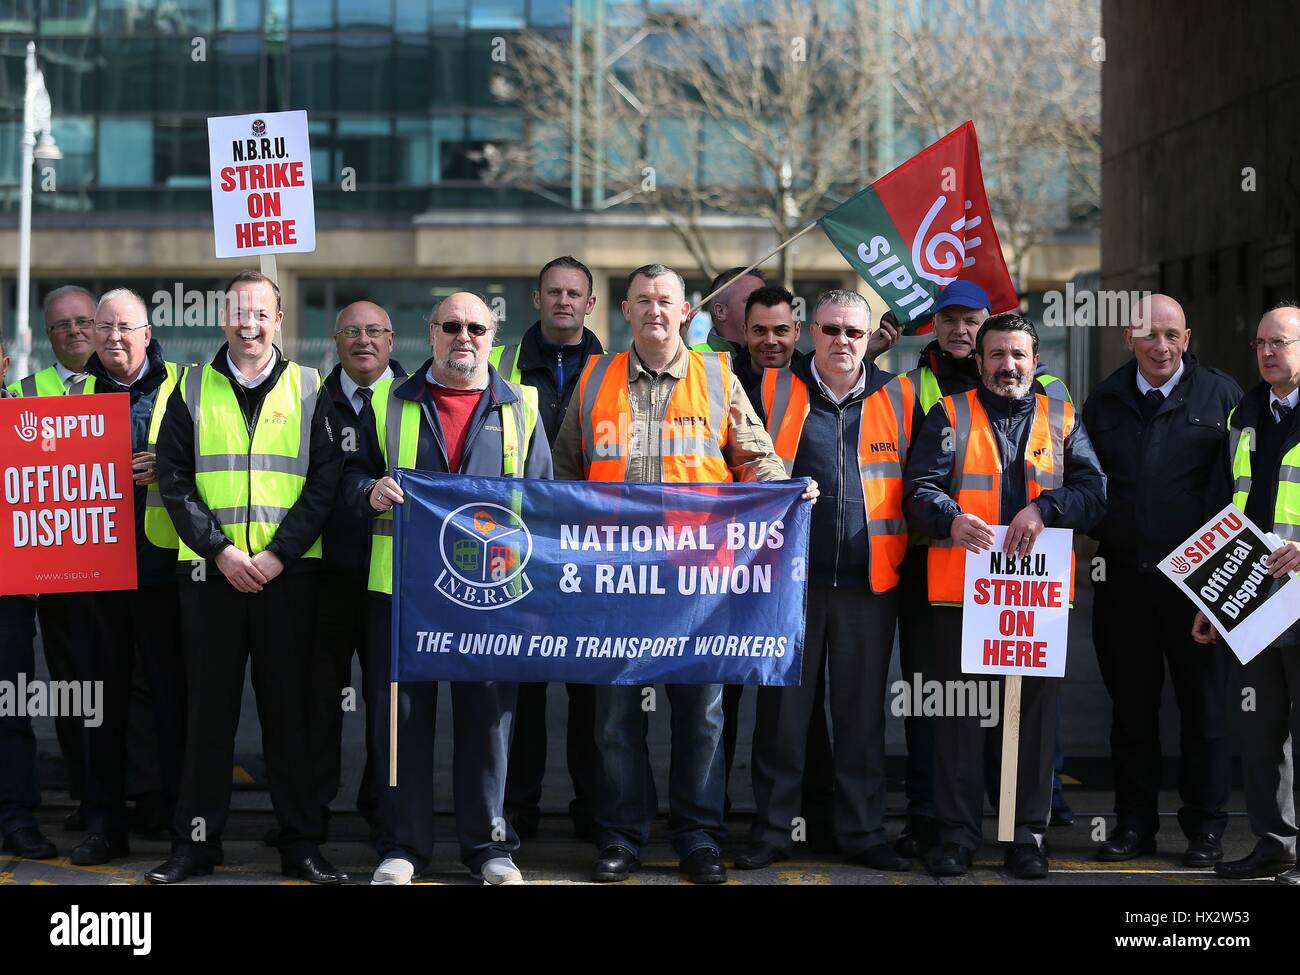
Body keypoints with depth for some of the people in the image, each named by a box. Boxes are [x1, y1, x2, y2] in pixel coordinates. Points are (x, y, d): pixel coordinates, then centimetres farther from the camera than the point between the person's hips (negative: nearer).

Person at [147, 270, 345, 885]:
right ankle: (197, 840, 11)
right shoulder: (193, 390, 7)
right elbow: (174, 480, 3)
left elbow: (325, 481, 0)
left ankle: (301, 843, 9)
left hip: (287, 572, -1)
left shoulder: (307, 389, 5)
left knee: (289, 706, 3)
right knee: (210, 706, 4)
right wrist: (220, 549, -9)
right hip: (211, 570, 1)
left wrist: (280, 553, -11)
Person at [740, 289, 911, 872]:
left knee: (862, 712, 8)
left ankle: (862, 832, 17)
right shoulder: (775, 391, 4)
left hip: (870, 584, 1)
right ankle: (772, 831, 14)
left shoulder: (897, 399, 6)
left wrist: (904, 552, 6)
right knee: (783, 710, 5)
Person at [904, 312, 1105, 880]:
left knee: (1035, 714, 5)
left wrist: (1044, 508, -18)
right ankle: (957, 833, 10)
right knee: (960, 714, 2)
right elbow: (919, 491, -3)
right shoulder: (949, 417, 8)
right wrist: (951, 519, -24)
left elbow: (1093, 491, 1)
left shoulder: (1061, 420, 13)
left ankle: (1028, 834, 13)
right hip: (962, 591, -1)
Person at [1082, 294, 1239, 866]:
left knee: (1204, 706, 3)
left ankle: (1205, 828, 12)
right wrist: (1092, 537, 4)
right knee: (1131, 706, 9)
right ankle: (1134, 823, 18)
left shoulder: (1220, 395, 2)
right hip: (1121, 577, 3)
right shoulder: (1104, 402, 10)